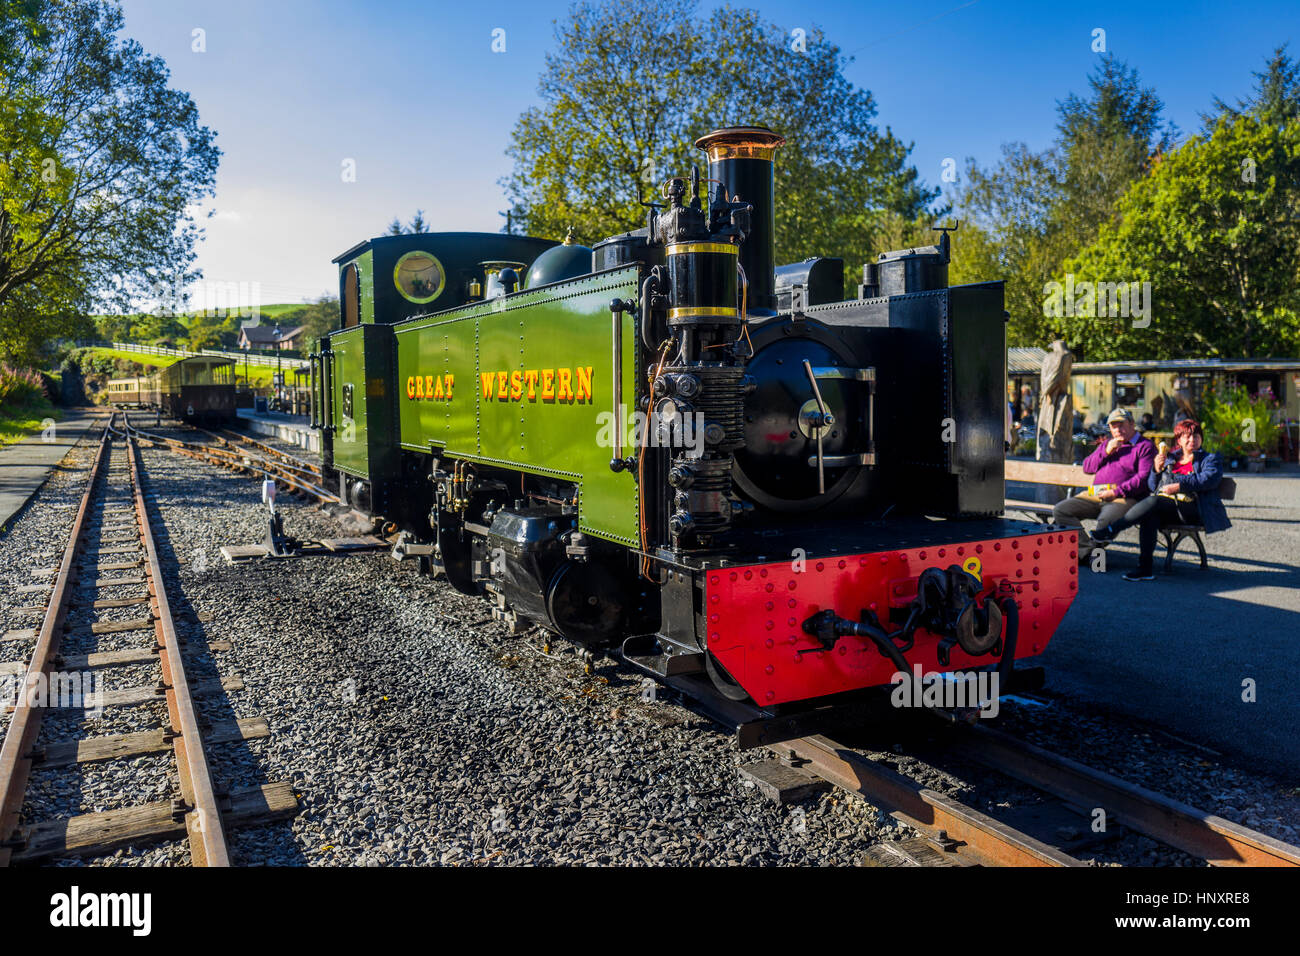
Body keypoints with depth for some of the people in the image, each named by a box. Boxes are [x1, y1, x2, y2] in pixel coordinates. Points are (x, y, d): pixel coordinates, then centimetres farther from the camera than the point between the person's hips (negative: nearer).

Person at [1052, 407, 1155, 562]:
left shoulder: (1145, 445, 7)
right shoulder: (1106, 444, 29)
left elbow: (1143, 477, -7)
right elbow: (1087, 467, 19)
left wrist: (1116, 492, -16)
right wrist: (1106, 452, 4)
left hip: (1124, 497, -6)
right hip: (1095, 495, 7)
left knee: (1105, 520, -38)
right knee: (1060, 510, -14)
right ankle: (1086, 549, -20)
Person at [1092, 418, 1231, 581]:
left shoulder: (1211, 458, 16)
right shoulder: (1170, 458, 27)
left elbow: (1209, 479, -6)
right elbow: (1152, 486, 20)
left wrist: (1179, 485, -18)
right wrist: (1157, 469, -1)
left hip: (1194, 510, -3)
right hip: (1166, 509, 3)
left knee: (1155, 501, -32)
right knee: (1150, 517, -33)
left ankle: (1111, 530, -34)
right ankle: (1144, 568, -36)